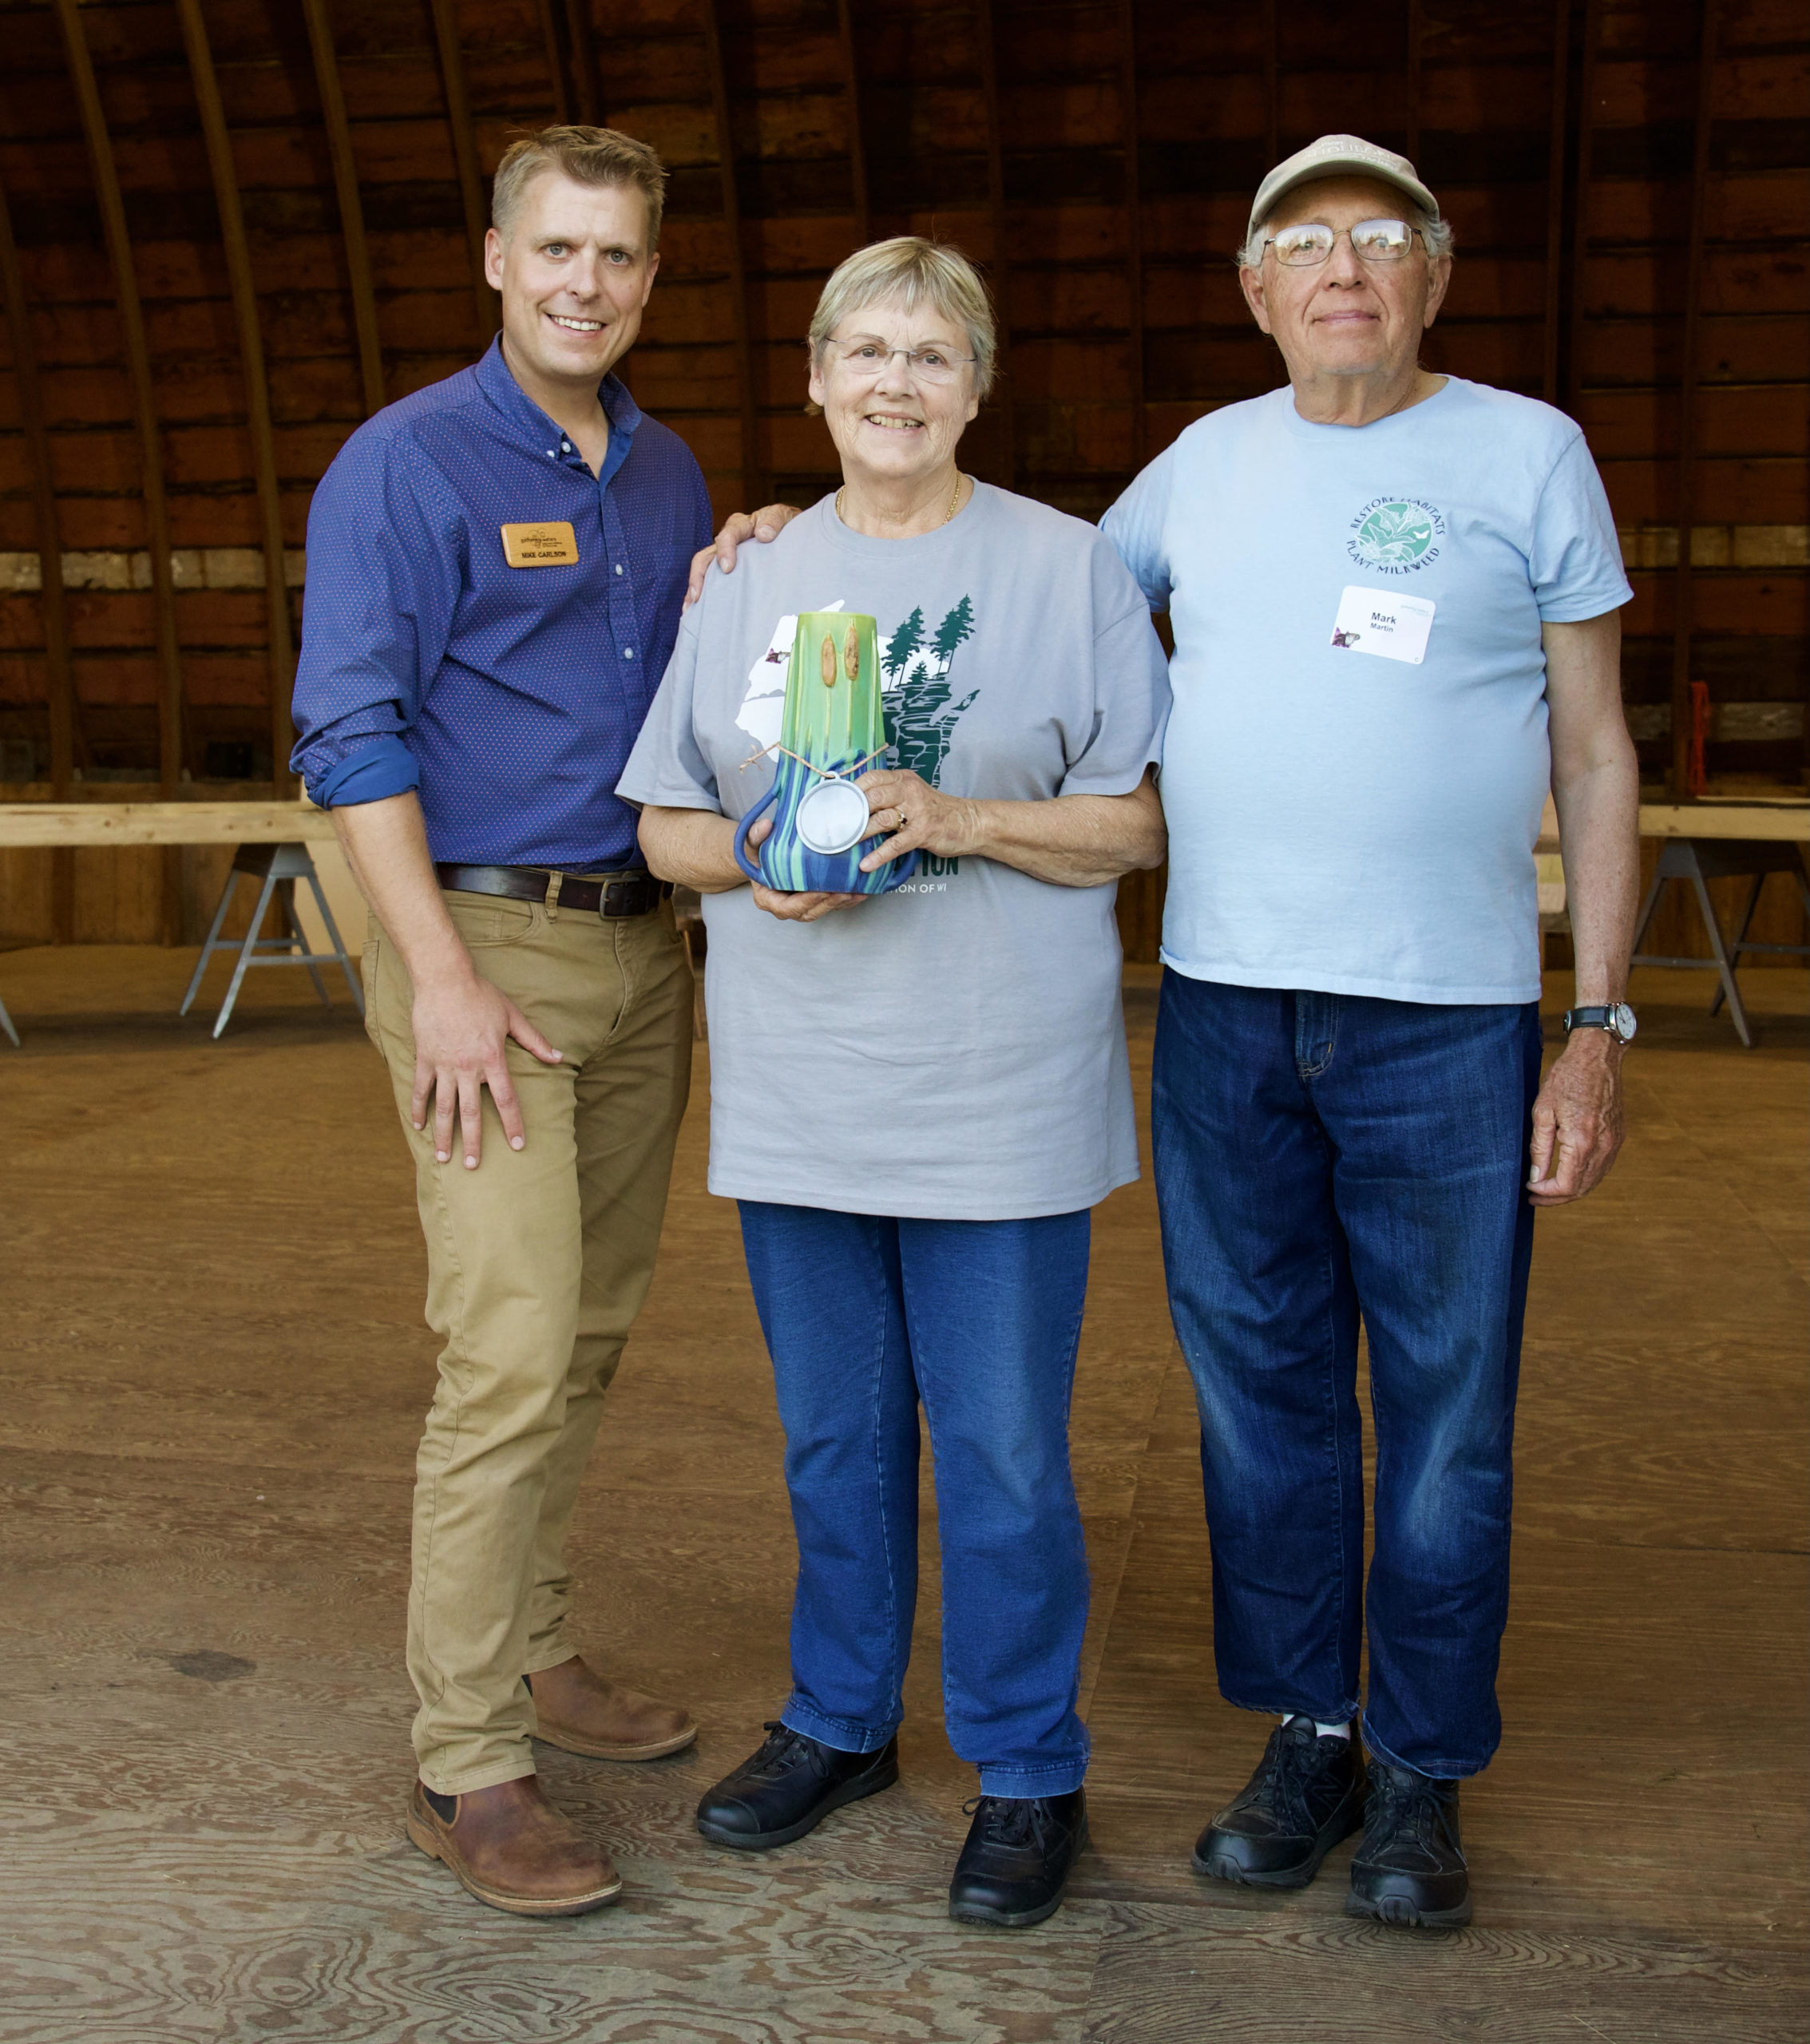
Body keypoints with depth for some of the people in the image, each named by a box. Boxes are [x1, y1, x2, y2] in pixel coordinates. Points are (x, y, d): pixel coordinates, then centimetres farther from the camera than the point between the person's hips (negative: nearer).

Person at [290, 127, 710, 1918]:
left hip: (643, 947, 7)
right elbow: (350, 733, -11)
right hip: (488, 940, -7)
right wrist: (443, 979, -18)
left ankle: (529, 1650, 28)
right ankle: (465, 1768, 0)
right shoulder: (408, 462, -5)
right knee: (510, 1354, -10)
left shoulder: (669, 474, 15)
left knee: (588, 1336, 13)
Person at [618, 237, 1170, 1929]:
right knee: (832, 1439, 16)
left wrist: (959, 819, -18)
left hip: (999, 1093, -3)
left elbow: (1137, 823, -2)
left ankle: (1029, 1770, 22)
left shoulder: (1067, 569, 0)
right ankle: (841, 1720, 35)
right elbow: (666, 826, 11)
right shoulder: (748, 582, 11)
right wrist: (760, 857, -10)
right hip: (797, 1091, 4)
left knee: (1002, 1453, 3)